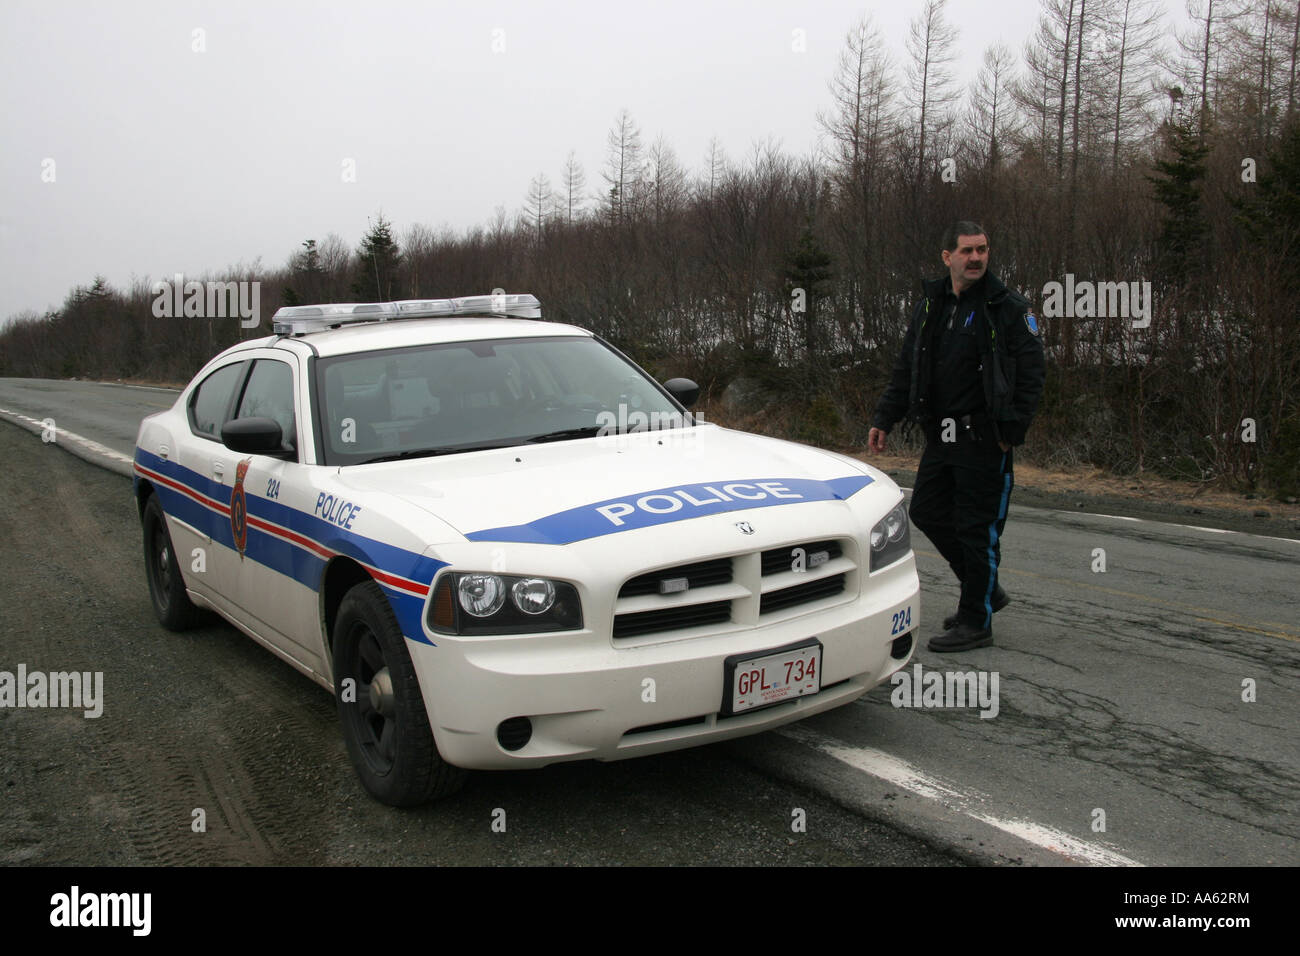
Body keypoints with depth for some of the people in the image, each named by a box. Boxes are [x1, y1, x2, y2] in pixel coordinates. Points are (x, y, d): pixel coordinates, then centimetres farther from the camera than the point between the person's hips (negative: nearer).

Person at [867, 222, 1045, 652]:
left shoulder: (1009, 308, -5)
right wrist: (884, 419, 9)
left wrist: (1012, 430, -15)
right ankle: (985, 592, 29)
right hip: (939, 435, 7)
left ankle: (976, 623, 10)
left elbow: (1030, 374, -8)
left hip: (983, 438, -7)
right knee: (926, 511, 11)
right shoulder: (929, 305, 12)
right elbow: (906, 370, 16)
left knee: (977, 527, -2)